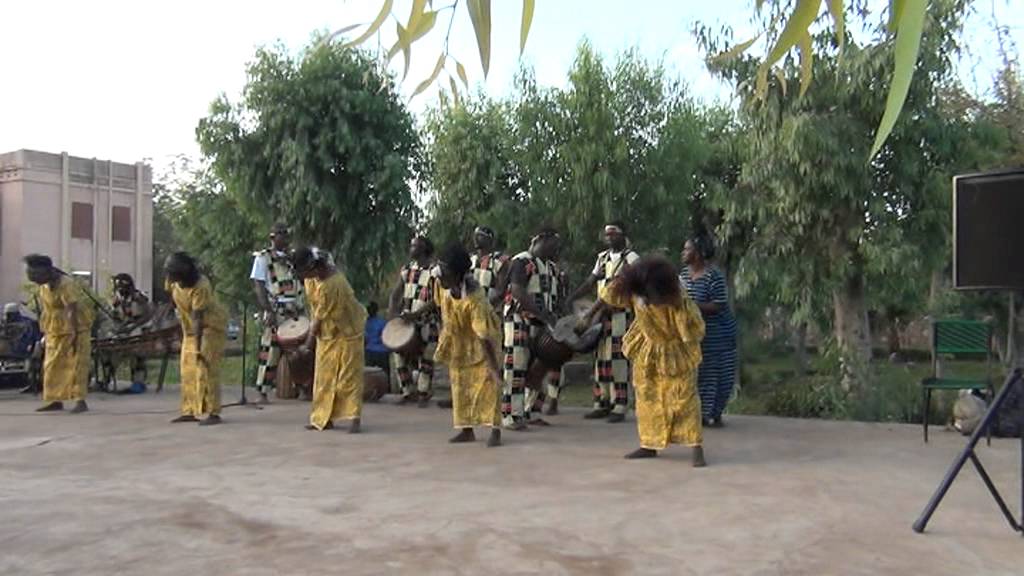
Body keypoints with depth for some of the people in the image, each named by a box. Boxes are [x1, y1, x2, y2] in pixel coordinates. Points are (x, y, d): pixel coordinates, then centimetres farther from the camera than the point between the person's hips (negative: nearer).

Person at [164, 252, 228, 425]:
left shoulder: (200, 287, -29)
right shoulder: (173, 281, -7)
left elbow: (198, 319, -31)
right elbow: (172, 296, 16)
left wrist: (198, 348, -31)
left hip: (211, 327, -8)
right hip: (190, 328, 8)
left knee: (206, 369, -14)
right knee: (188, 370, 8)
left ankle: (213, 413, -13)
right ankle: (189, 411, 16)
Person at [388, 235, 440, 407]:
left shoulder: (434, 271, -9)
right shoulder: (406, 269, 8)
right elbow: (396, 293, 12)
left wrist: (417, 313, -22)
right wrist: (393, 311, -4)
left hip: (426, 323, -5)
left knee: (425, 360, 0)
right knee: (400, 357, 5)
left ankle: (423, 395, 13)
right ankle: (407, 392, 20)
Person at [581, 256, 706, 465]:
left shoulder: (678, 301, -32)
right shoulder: (632, 288, -22)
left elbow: (694, 334, -27)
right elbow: (607, 296, -4)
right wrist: (589, 316, 5)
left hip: (675, 352, -4)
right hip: (647, 351, 5)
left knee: (684, 397, -6)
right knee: (647, 398, 10)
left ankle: (697, 448, -1)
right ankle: (649, 445, 21)